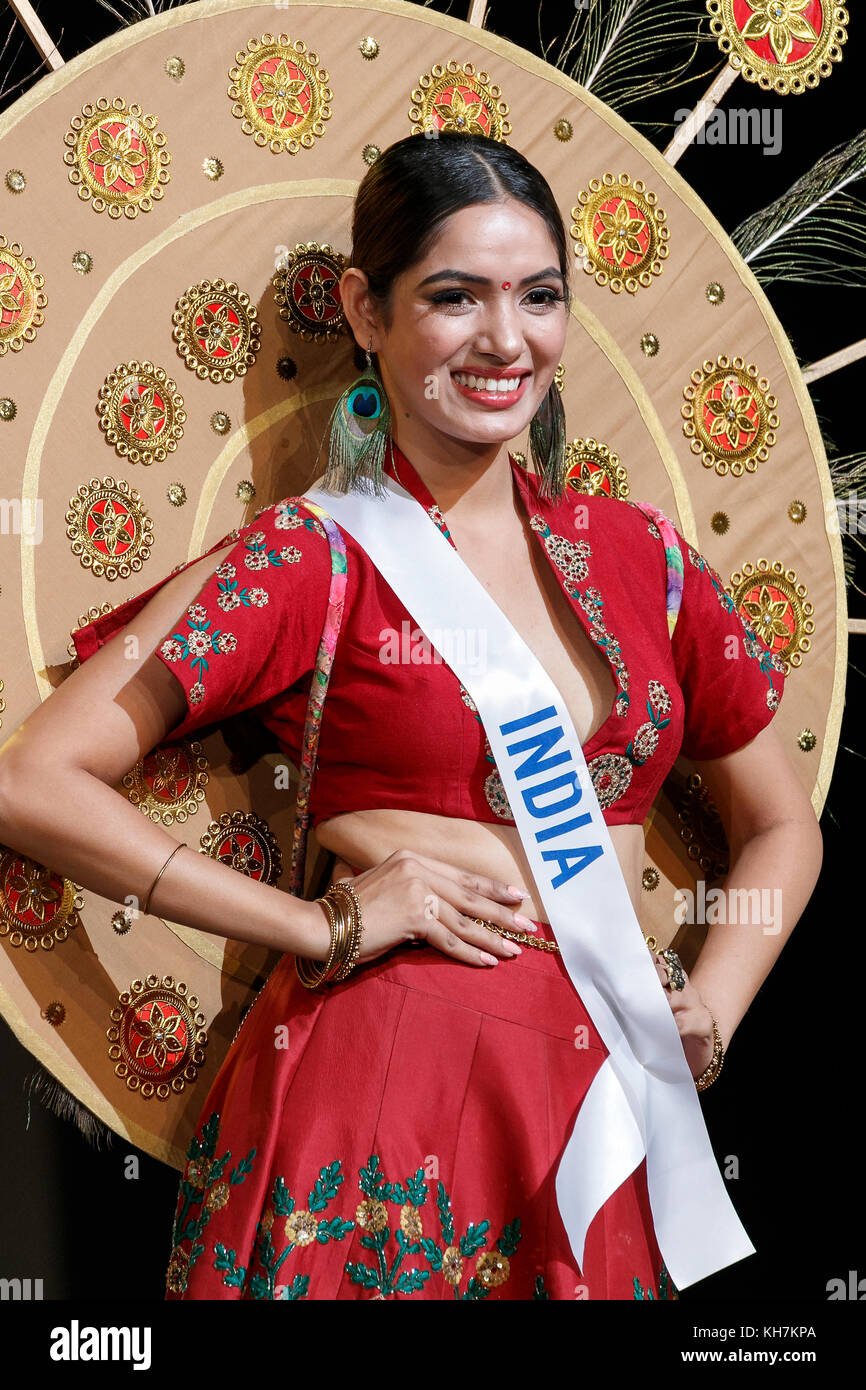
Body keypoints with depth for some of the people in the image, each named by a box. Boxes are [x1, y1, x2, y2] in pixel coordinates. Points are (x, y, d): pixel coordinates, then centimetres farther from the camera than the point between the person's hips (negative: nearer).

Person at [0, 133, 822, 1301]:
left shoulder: (637, 552, 8)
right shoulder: (308, 559, -4)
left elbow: (784, 825, 18)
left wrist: (709, 1012, 1)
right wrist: (327, 926, -12)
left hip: (592, 1105, 4)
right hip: (373, 1089, -4)